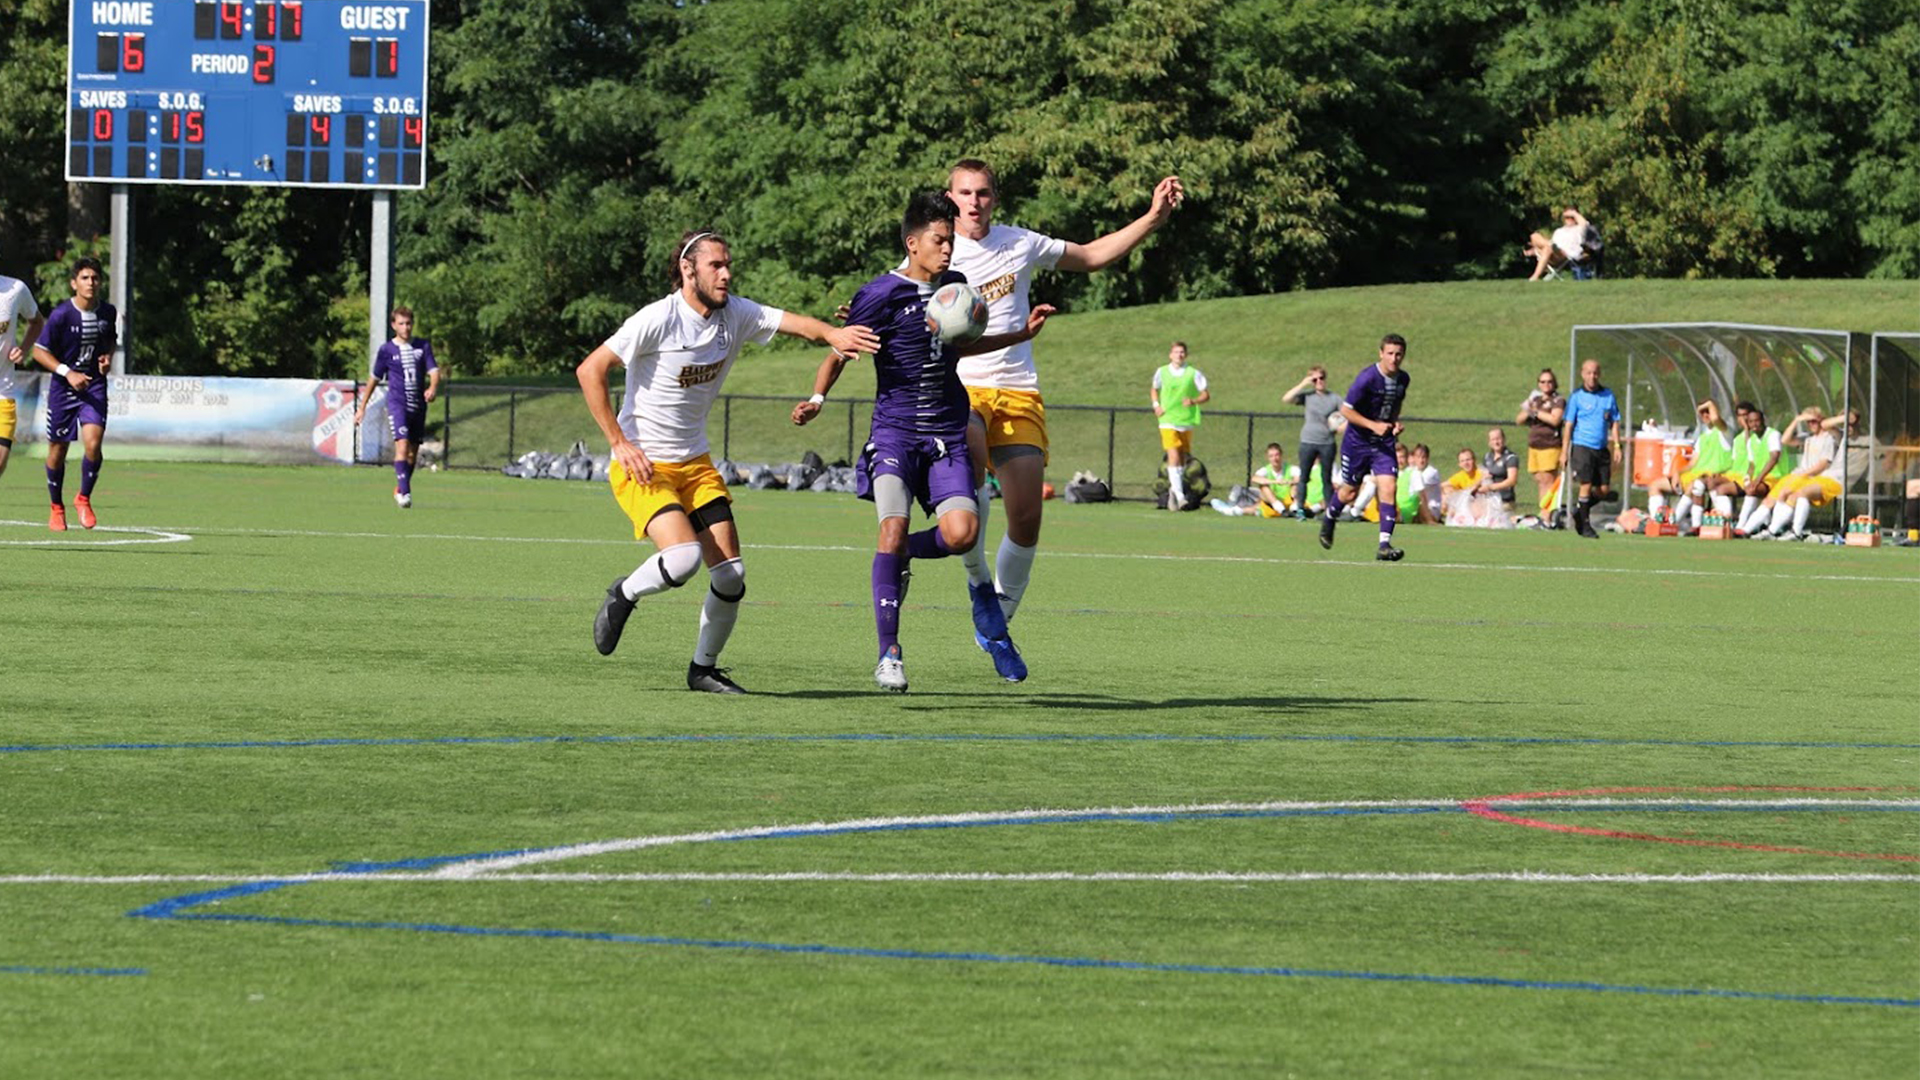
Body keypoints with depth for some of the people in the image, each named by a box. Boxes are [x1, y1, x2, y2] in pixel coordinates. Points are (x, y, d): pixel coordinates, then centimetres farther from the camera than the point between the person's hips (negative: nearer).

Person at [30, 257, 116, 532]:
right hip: (62, 386, -2)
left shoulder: (108, 312, -1)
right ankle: (56, 508, 28)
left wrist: (108, 357, -2)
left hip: (94, 386, 2)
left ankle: (84, 499, 6)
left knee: (92, 444, -17)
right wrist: (68, 372, -19)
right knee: (57, 450, 7)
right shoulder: (61, 315, -14)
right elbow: (39, 351, -9)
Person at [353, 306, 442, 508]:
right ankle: (405, 493, -26)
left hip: (418, 406, 3)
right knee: (402, 446, -20)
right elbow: (374, 378, 11)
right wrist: (362, 407, 14)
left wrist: (433, 388, -23)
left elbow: (434, 370, 0)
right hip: (397, 404, -3)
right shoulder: (386, 350, 2)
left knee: (413, 452, 10)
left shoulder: (423, 346, 7)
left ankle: (399, 489, 29)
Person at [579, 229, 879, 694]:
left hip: (695, 463, 6)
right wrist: (619, 442, -19)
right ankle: (622, 595, 5)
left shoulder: (736, 315, 0)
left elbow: (793, 322, -13)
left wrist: (832, 334, -35)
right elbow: (589, 371, -16)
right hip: (641, 465, -6)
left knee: (730, 575, -2)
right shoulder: (657, 320, -17)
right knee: (684, 555, -26)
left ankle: (704, 669, 17)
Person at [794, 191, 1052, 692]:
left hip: (947, 434, 4)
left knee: (961, 533, -17)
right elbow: (840, 352, -3)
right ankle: (888, 654, -10)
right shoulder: (882, 294, -7)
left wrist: (1022, 334, 29)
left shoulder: (954, 286, 12)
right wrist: (817, 399, -21)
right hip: (895, 430, -4)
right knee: (892, 530, -20)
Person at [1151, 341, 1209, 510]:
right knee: (1173, 456, -16)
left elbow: (1206, 395, 3)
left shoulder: (1193, 373, 0)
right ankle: (1179, 495, -22)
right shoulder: (1162, 372, 4)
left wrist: (1194, 401, -17)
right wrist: (1156, 405, 2)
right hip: (1168, 421, -1)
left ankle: (1173, 490, 27)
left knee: (1182, 458, 8)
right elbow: (1154, 390, 21)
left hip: (1187, 420, 1)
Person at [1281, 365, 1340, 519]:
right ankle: (1300, 509, 2)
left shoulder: (1334, 398, 4)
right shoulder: (1307, 396, 3)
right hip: (1308, 442, 0)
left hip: (1327, 443, 0)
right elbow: (1286, 399, -9)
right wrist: (1303, 384, -10)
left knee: (1327, 479, 4)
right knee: (1304, 477, 0)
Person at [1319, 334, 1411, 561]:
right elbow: (1345, 410, -17)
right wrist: (1374, 425, -24)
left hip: (1384, 443, 4)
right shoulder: (1367, 378, -21)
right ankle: (1329, 519, 43)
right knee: (1349, 491, 10)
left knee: (1387, 489, -14)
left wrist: (1395, 423, 1)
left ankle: (1385, 545, -17)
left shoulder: (1403, 380, -1)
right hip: (1357, 442, -4)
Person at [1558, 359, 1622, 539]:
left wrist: (1617, 446, 4)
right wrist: (1564, 451, -4)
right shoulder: (1577, 397, 0)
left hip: (1602, 449, 4)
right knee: (1586, 486, -8)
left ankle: (1579, 510, 25)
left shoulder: (1608, 396, 9)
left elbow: (1615, 422, 13)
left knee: (1603, 490, 3)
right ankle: (1585, 525, 1)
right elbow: (1568, 425, 0)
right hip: (1582, 447, -4)